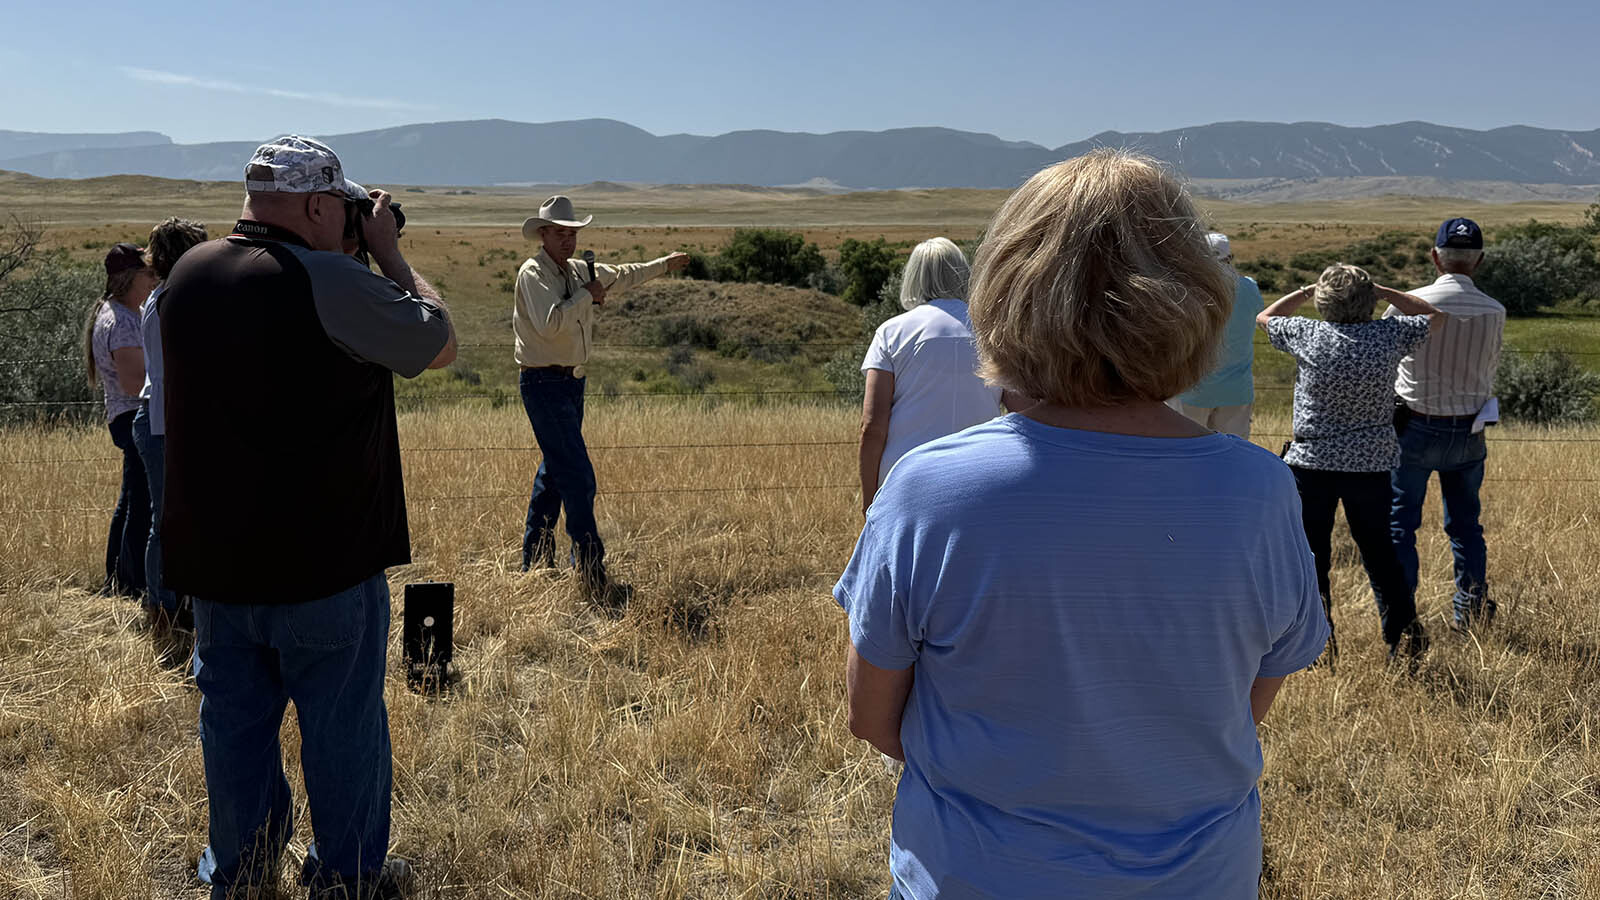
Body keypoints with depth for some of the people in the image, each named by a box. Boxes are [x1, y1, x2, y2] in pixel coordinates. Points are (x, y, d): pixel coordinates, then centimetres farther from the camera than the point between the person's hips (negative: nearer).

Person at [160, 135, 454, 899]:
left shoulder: (188, 275, 2)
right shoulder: (332, 283, -20)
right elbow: (440, 344, -8)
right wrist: (387, 249, 0)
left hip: (211, 557, 6)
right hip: (323, 563, -6)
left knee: (234, 719, 18)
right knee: (343, 722, 10)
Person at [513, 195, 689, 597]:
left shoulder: (578, 271, 13)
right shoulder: (532, 273, -12)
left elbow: (622, 276, 30)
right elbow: (549, 323, -28)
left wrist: (665, 263, 38)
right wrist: (586, 296, -16)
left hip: (571, 382, 9)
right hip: (544, 383, -9)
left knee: (554, 472, 15)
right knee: (577, 476, -13)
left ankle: (535, 561, 25)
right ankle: (591, 572, -12)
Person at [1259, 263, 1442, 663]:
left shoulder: (1308, 335, -9)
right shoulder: (1390, 334, -5)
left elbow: (1265, 317, 11)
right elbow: (1433, 316, 16)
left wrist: (1306, 291, 14)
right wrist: (1380, 291, 11)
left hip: (1311, 464, -2)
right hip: (1372, 464, 2)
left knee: (1310, 555, 8)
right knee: (1379, 552, 15)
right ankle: (1404, 631, 12)